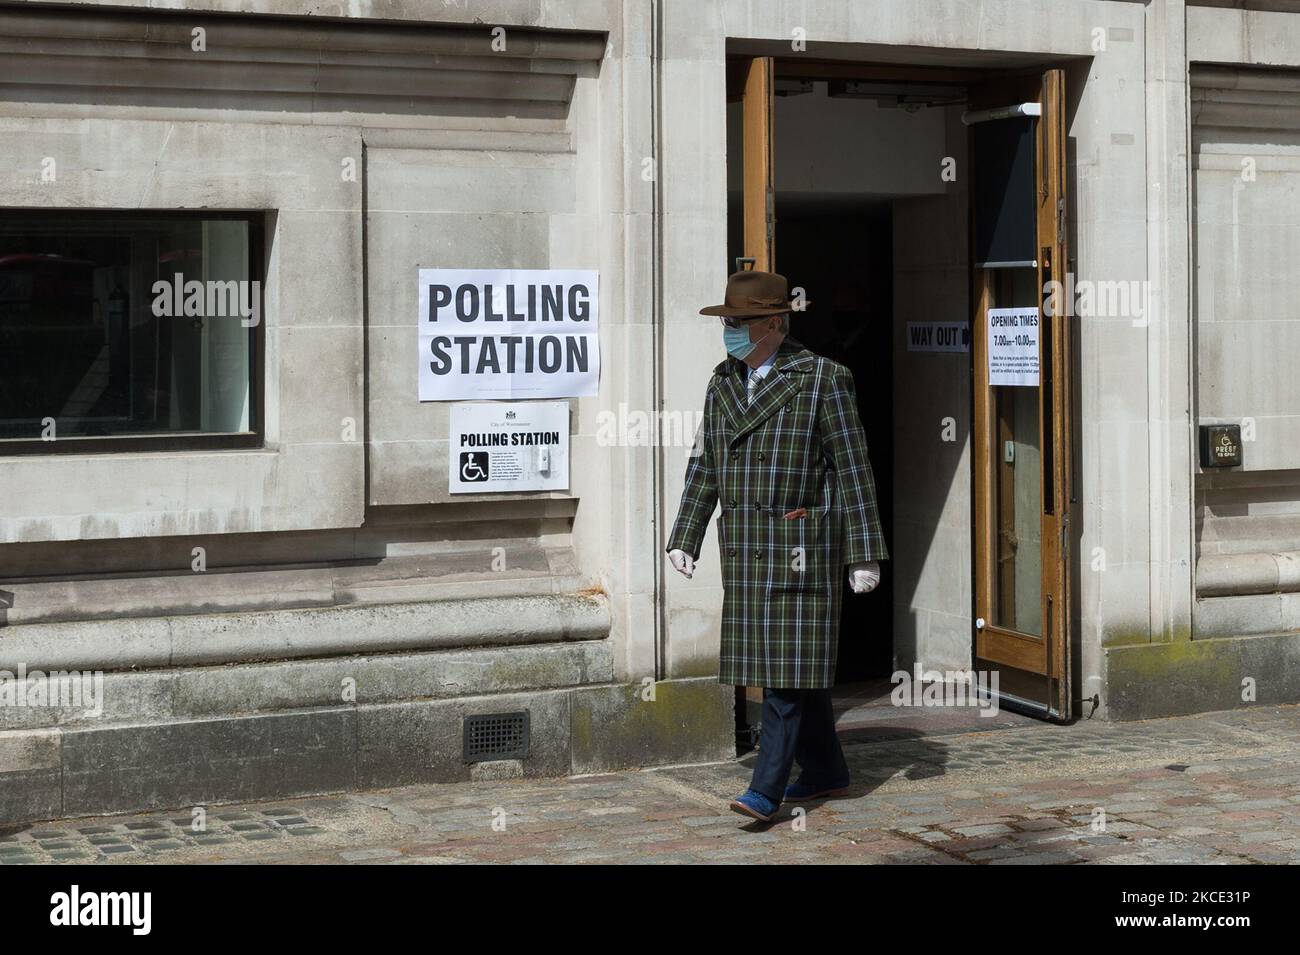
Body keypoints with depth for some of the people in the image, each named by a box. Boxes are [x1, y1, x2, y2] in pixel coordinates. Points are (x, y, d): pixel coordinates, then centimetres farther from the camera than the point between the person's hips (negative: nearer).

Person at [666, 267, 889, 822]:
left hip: (801, 544, -6)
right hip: (745, 547, 7)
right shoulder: (723, 383, 11)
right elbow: (704, 466, 15)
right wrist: (684, 539, 9)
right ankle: (826, 772, 24)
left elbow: (853, 470, -8)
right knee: (775, 660, 11)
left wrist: (864, 554, -11)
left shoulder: (822, 380, -7)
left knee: (789, 660, -8)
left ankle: (767, 789, -9)